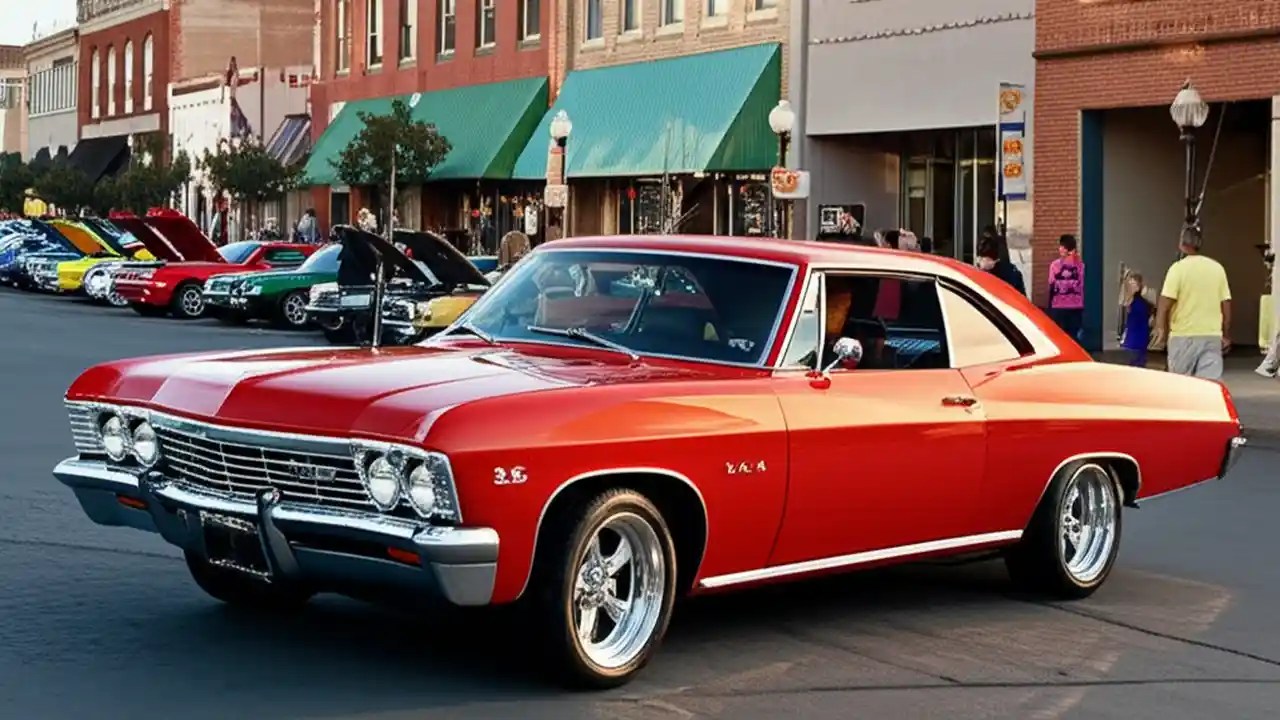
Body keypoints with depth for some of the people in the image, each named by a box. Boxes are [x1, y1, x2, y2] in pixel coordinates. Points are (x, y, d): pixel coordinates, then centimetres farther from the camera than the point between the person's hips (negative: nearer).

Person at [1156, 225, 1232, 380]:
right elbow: (1226, 305, 9)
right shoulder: (1217, 268, 6)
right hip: (1213, 336, 3)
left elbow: (1165, 303, -13)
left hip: (1184, 336, -3)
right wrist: (1226, 336, 17)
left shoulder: (1179, 268, -7)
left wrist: (1160, 327, -2)